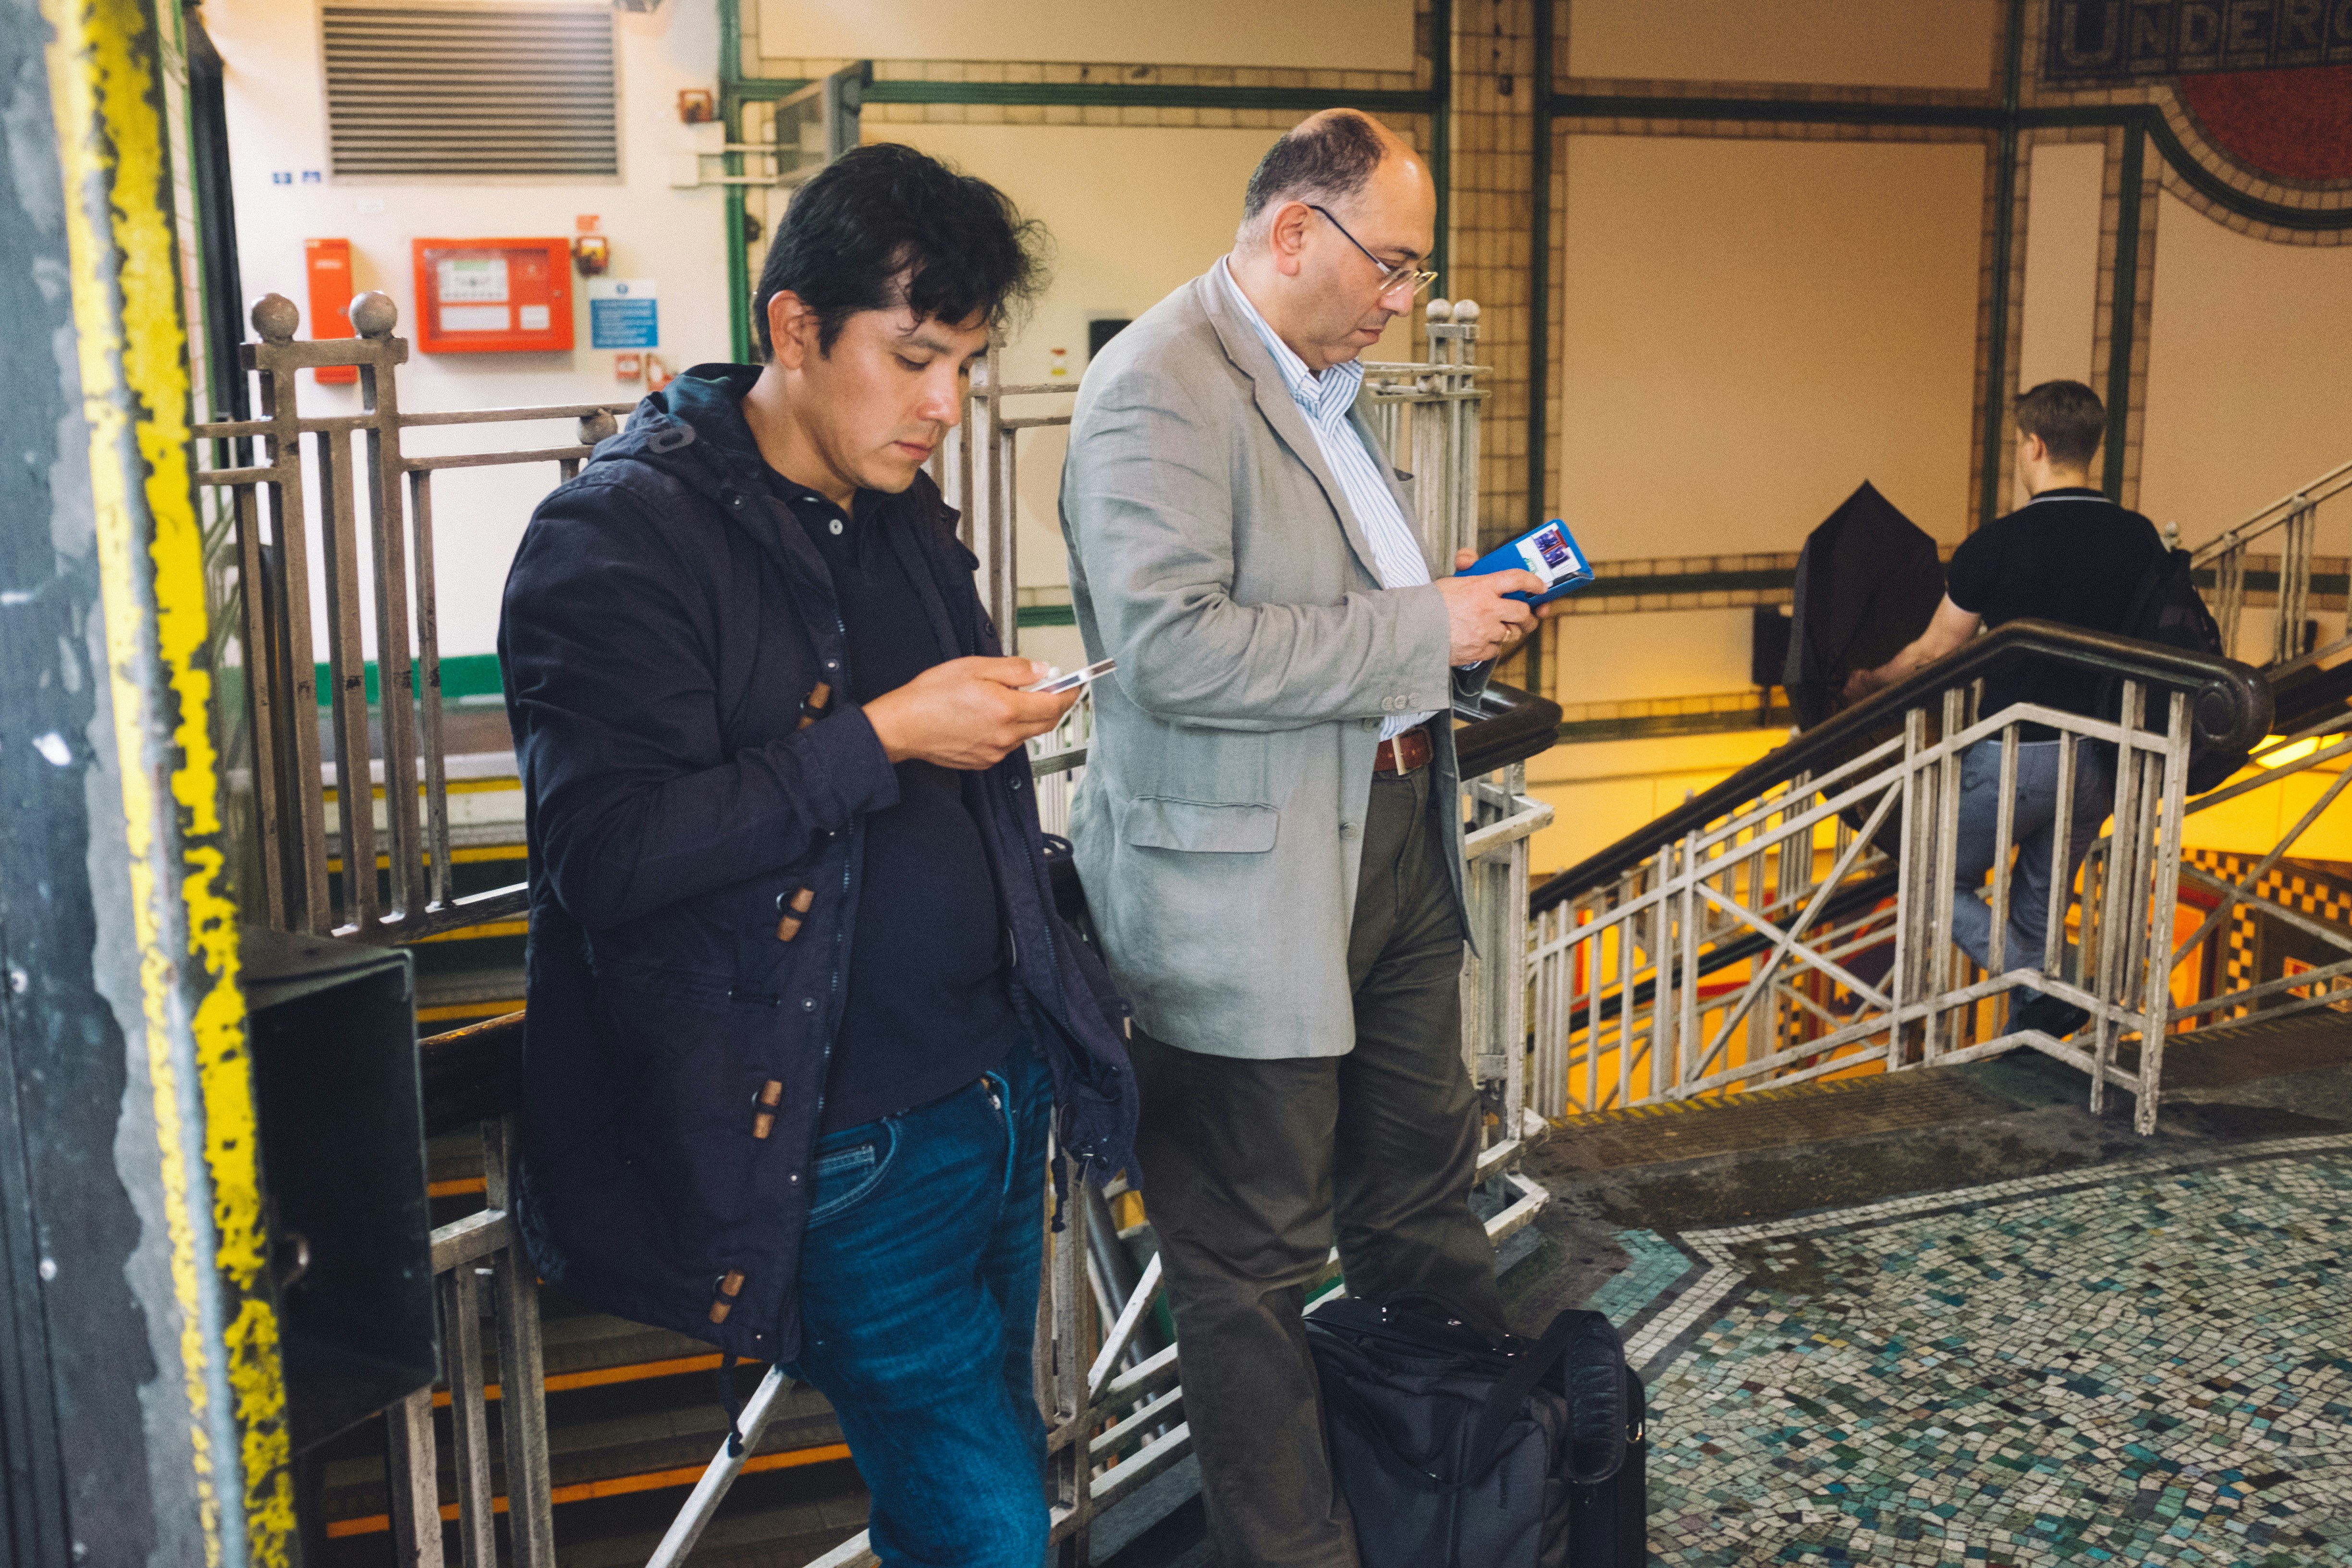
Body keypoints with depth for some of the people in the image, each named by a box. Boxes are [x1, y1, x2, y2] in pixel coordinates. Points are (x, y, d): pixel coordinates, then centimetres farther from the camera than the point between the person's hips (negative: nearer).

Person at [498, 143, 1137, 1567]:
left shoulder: (902, 513, 13)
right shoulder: (621, 539, -13)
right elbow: (607, 852, -23)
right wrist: (885, 737, -23)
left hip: (996, 1088, 8)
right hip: (846, 1145, -8)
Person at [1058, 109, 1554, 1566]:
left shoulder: (1323, 380, 13)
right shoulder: (1158, 389, -18)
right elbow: (1174, 646, -28)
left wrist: (1456, 599, 5)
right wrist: (1421, 632, -22)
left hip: (1395, 845, 10)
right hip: (1246, 886, -10)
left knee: (1424, 1187, 24)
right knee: (1256, 1259, 7)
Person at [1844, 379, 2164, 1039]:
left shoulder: (1996, 545, -14)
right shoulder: (2140, 538, 0)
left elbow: (1933, 653, -4)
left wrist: (1869, 682, 15)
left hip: (2013, 755, -5)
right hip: (2097, 759, 5)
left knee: (1936, 883, 12)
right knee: (2039, 907, 19)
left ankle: (2047, 986, -6)